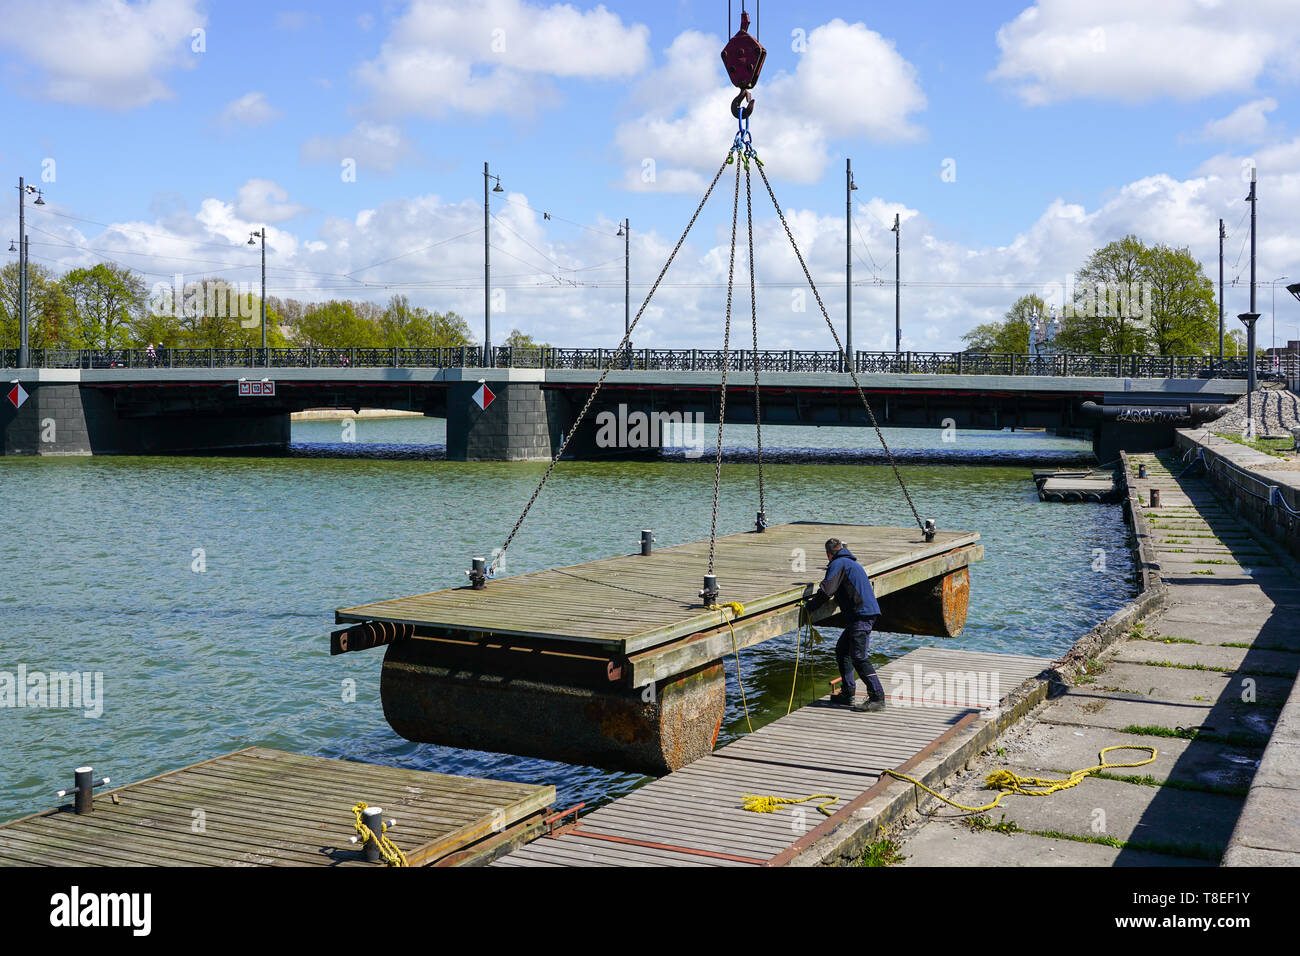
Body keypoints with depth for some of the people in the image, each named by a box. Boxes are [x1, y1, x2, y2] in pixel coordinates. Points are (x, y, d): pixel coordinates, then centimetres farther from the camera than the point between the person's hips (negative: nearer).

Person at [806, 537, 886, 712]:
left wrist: (809, 607, -1)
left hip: (861, 616, -10)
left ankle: (877, 698, -17)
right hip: (869, 612, 10)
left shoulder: (837, 564, -4)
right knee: (842, 651, 17)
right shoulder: (853, 563, 26)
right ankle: (847, 694, 19)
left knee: (859, 656, -13)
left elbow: (826, 591, -14)